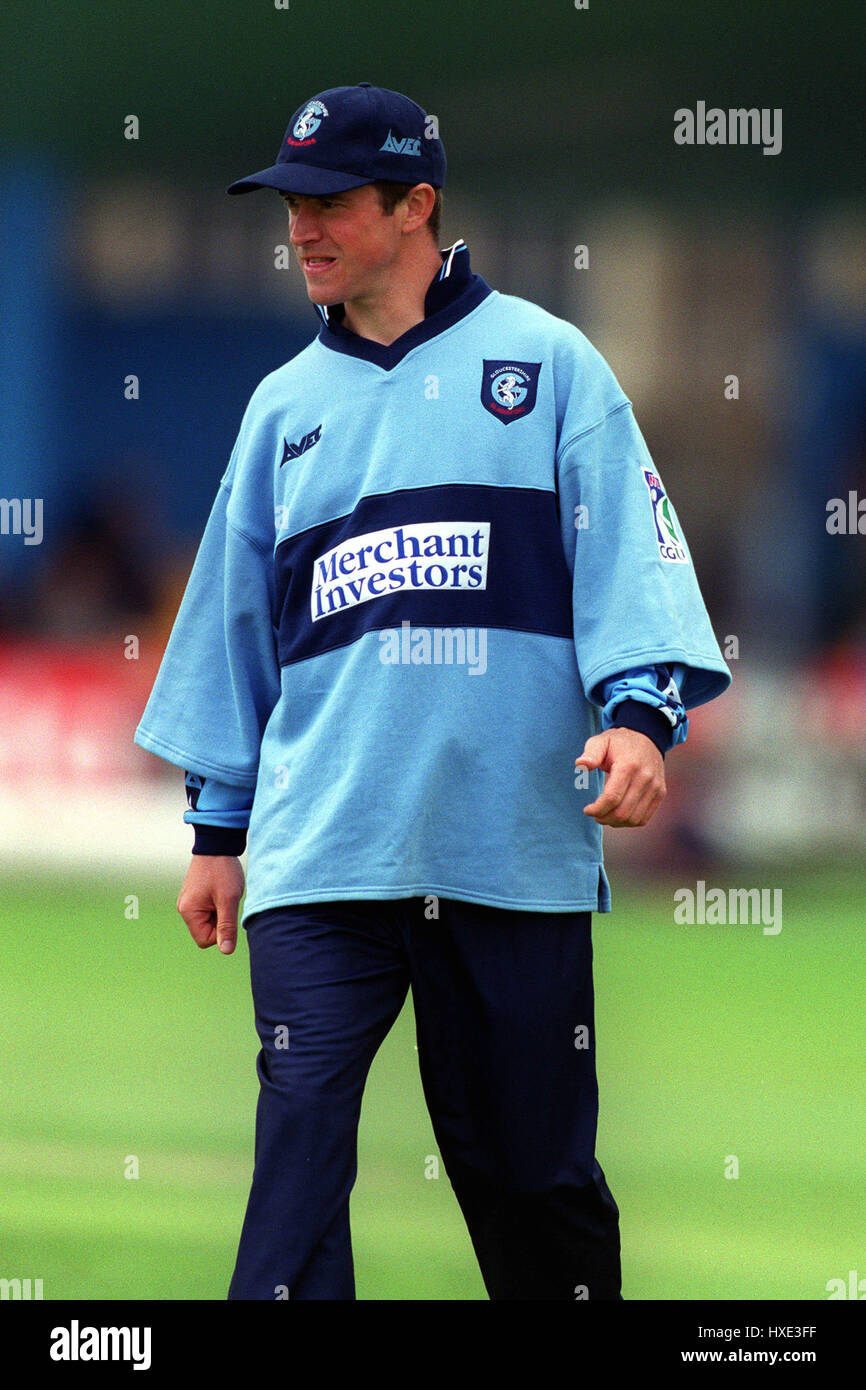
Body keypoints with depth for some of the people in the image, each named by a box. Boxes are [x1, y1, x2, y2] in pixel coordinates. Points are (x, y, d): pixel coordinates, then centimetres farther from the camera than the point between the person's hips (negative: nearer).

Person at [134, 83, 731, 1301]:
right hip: (319, 854, 2)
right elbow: (239, 614, 21)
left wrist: (641, 710, -18)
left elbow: (631, 550, -2)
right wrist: (216, 830, 20)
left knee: (532, 1164, 3)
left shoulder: (546, 361, 7)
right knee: (300, 1142, -11)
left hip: (516, 854, -2)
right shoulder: (288, 402, 17)